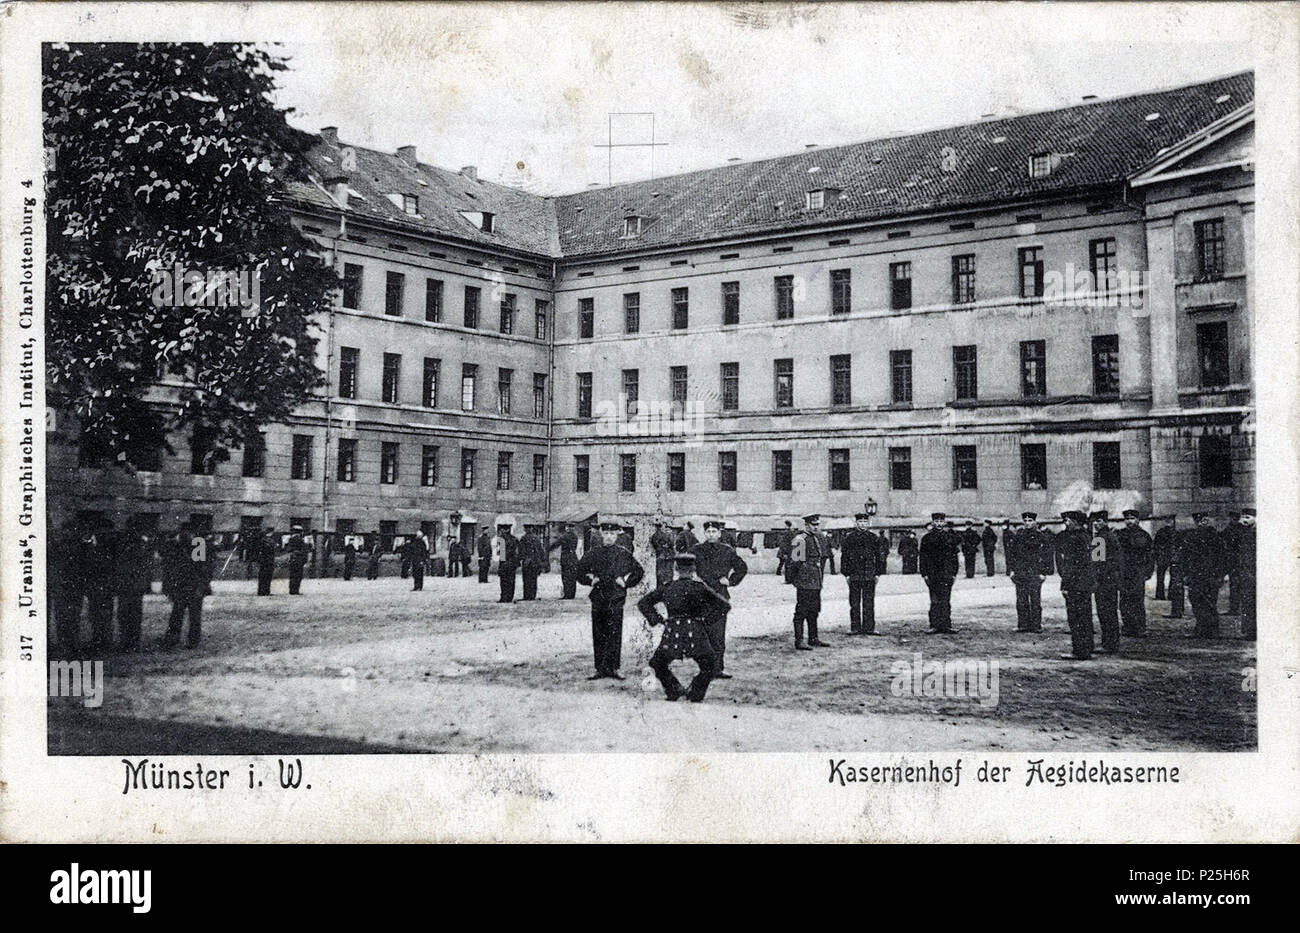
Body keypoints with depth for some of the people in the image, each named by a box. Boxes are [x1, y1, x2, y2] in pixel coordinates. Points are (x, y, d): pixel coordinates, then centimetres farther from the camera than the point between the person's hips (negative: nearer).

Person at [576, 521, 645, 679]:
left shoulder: (624, 554, 4)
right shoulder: (592, 553, 6)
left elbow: (639, 571, 13)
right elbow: (580, 572, 12)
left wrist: (626, 582, 2)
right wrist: (590, 580, -3)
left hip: (616, 599, -1)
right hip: (598, 599, 1)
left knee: (614, 634, -4)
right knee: (598, 635, 4)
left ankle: (613, 668, 1)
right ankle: (600, 669, 9)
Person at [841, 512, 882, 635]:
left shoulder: (873, 538, 8)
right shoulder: (849, 538, 3)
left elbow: (878, 556, 11)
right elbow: (844, 556, 4)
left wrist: (877, 573, 5)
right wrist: (846, 573, -2)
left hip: (869, 575, 1)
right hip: (854, 576, -1)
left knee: (869, 603, 3)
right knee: (854, 604, 3)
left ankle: (869, 627, 7)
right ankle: (855, 628, 9)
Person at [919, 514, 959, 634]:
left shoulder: (950, 537, 10)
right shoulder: (926, 538, 6)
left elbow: (954, 556, 11)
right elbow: (923, 557, 4)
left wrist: (954, 573, 4)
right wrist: (924, 574, -3)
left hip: (947, 573, 1)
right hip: (932, 574, -1)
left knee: (945, 600, -2)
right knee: (935, 601, 0)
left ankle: (946, 626, 0)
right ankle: (935, 626, 2)